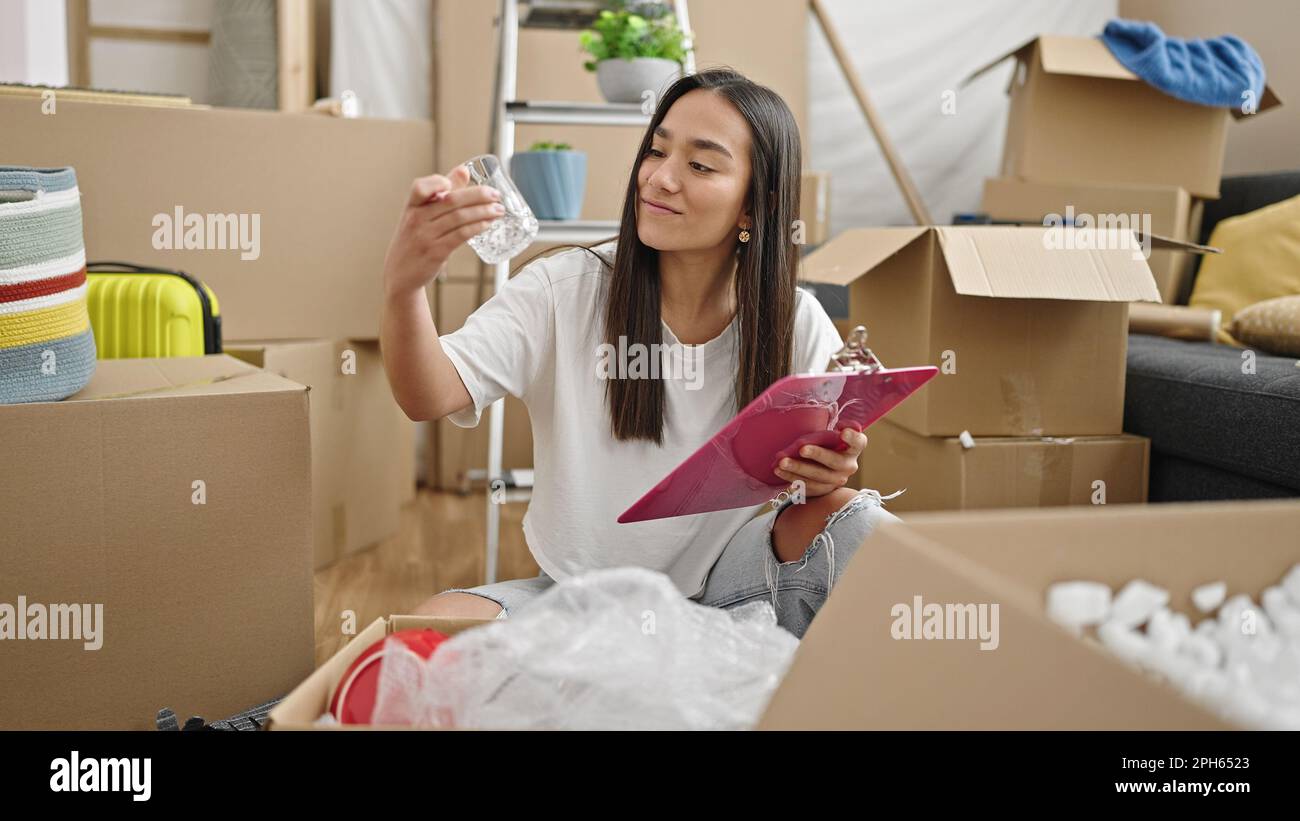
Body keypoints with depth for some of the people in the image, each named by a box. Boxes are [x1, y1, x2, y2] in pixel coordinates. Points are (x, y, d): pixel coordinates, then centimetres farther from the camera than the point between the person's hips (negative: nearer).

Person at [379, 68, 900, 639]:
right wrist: (403, 286, -43)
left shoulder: (796, 324, -7)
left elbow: (827, 469, -1)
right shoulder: (566, 291, -12)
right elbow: (429, 398, -22)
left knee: (859, 522, -25)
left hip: (723, 588, 1)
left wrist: (828, 477, -27)